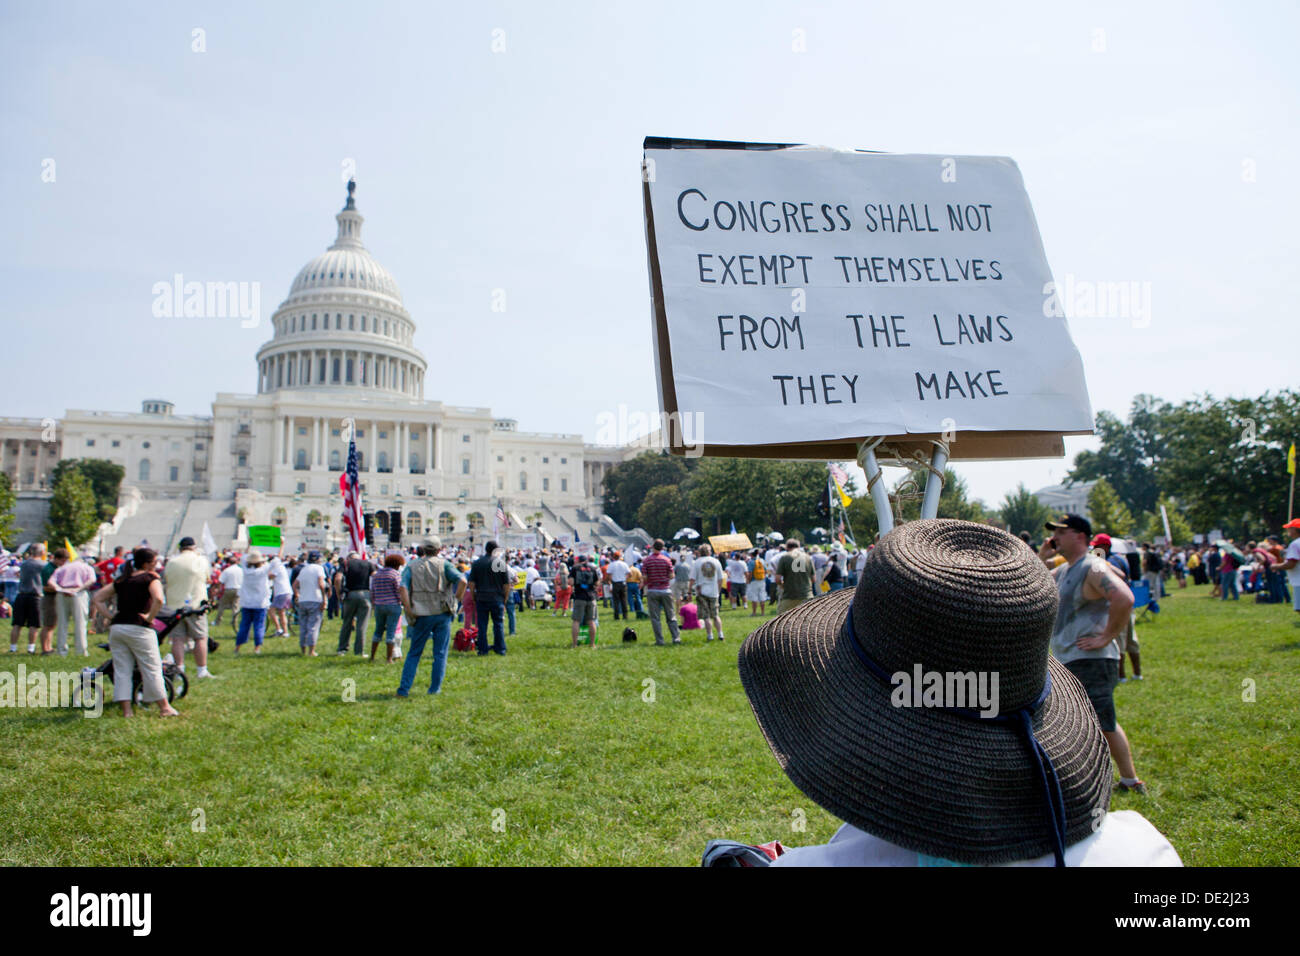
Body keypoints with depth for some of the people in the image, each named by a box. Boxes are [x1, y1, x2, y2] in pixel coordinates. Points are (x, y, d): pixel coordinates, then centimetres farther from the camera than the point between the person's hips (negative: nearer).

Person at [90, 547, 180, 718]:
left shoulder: (121, 580, 16)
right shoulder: (151, 578, -3)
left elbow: (98, 598, 16)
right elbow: (158, 599, -22)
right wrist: (149, 618, -10)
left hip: (116, 627, 5)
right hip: (139, 628, -5)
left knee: (121, 670, 9)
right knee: (152, 668, 4)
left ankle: (126, 710, 10)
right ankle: (164, 707, 11)